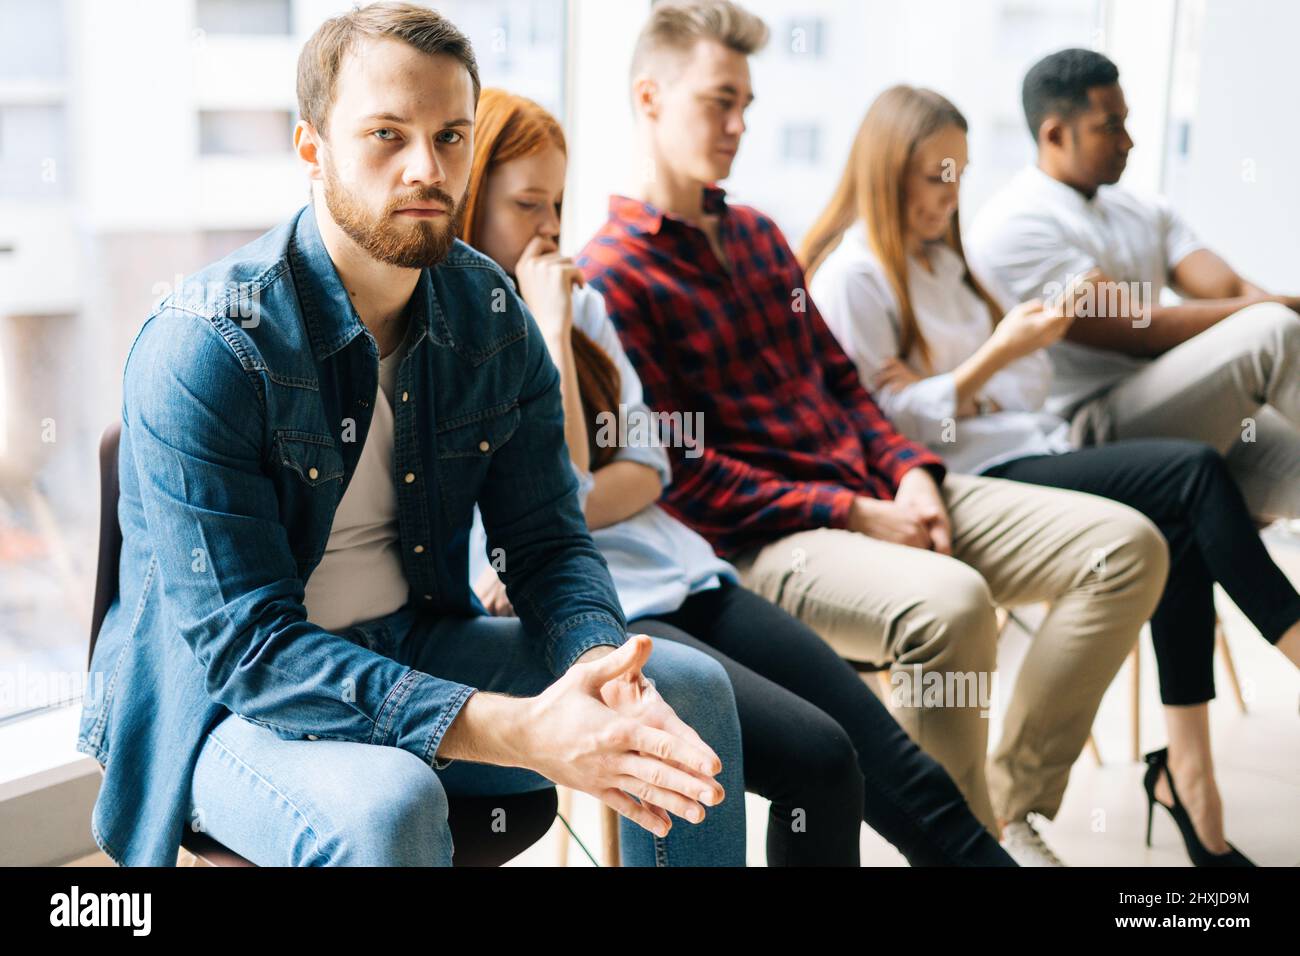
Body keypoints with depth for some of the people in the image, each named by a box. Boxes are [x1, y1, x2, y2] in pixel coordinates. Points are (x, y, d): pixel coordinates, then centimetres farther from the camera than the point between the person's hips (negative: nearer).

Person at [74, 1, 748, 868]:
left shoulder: (489, 311, -2)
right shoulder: (203, 350, -22)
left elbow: (549, 540, 0)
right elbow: (244, 644, -27)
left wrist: (598, 667, -25)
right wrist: (521, 732, -35)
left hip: (416, 648, 6)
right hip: (224, 699, -5)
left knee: (688, 684, -7)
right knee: (385, 804, -36)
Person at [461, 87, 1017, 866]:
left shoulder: (577, 301, 16)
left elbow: (648, 471, 10)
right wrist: (548, 328, -10)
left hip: (676, 570, 6)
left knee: (903, 777, -7)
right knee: (818, 757, -25)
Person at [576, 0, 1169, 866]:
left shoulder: (756, 233, 19)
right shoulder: (612, 273, -8)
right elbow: (674, 476, -13)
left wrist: (910, 470, 1)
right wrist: (852, 514, -15)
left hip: (877, 494, 9)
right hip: (762, 540, -8)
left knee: (1126, 544, -4)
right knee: (950, 602, -38)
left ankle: (1013, 803, 2)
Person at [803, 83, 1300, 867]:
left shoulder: (941, 259, 21)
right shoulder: (852, 277, -5)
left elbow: (1032, 382, 15)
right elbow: (886, 428, -12)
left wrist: (954, 387, -6)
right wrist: (993, 357, -18)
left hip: (1029, 449, 8)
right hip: (974, 480, -8)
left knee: (1180, 528, -20)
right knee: (1195, 471, -21)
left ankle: (1189, 771, -18)